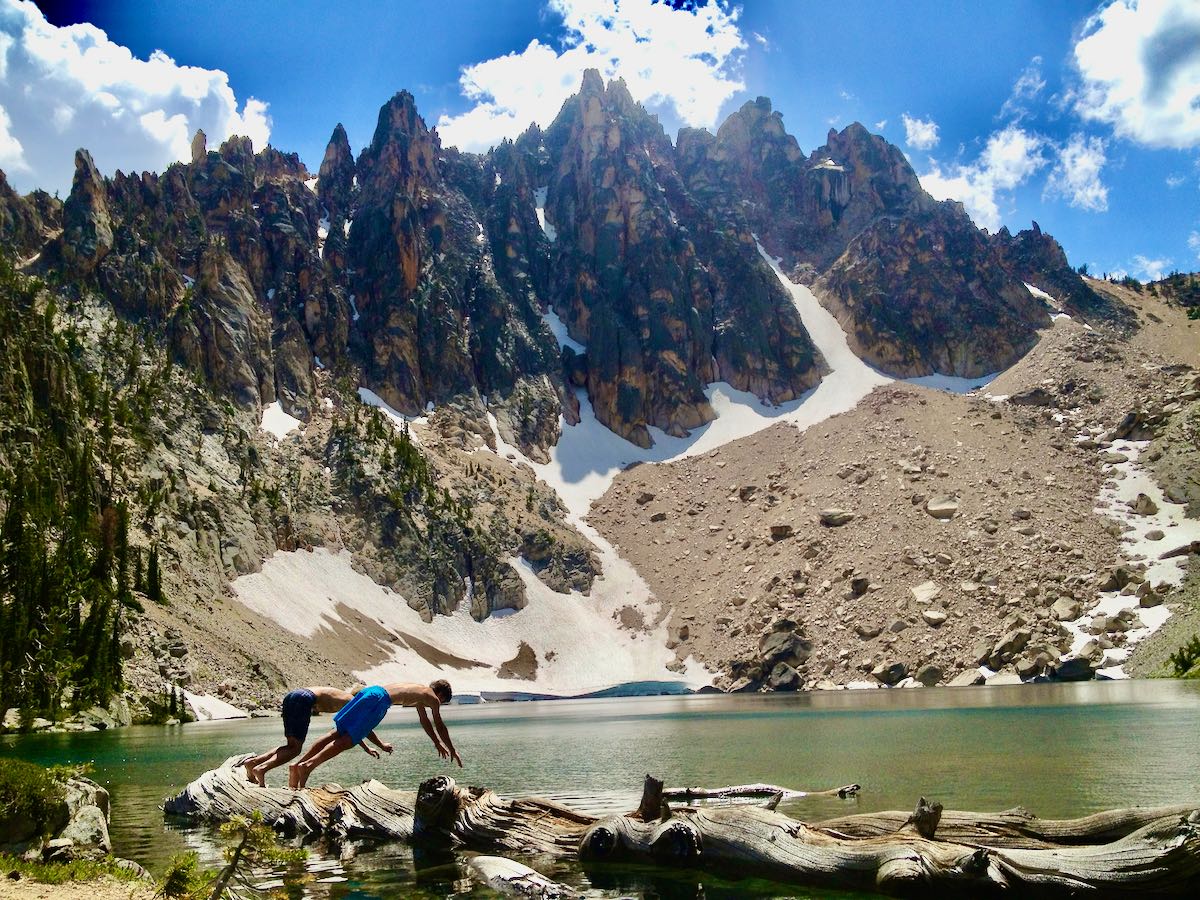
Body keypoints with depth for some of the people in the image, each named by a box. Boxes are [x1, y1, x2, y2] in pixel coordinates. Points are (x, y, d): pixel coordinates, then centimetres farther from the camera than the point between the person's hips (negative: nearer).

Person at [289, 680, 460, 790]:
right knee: (347, 740, -15)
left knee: (338, 733, 3)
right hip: (379, 699, -8)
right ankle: (308, 765, -31)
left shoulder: (419, 692, 37)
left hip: (368, 691, 8)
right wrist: (452, 751, 30)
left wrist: (438, 743, 57)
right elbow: (440, 726, 19)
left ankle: (298, 764, -8)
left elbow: (425, 721, 50)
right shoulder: (432, 698, 15)